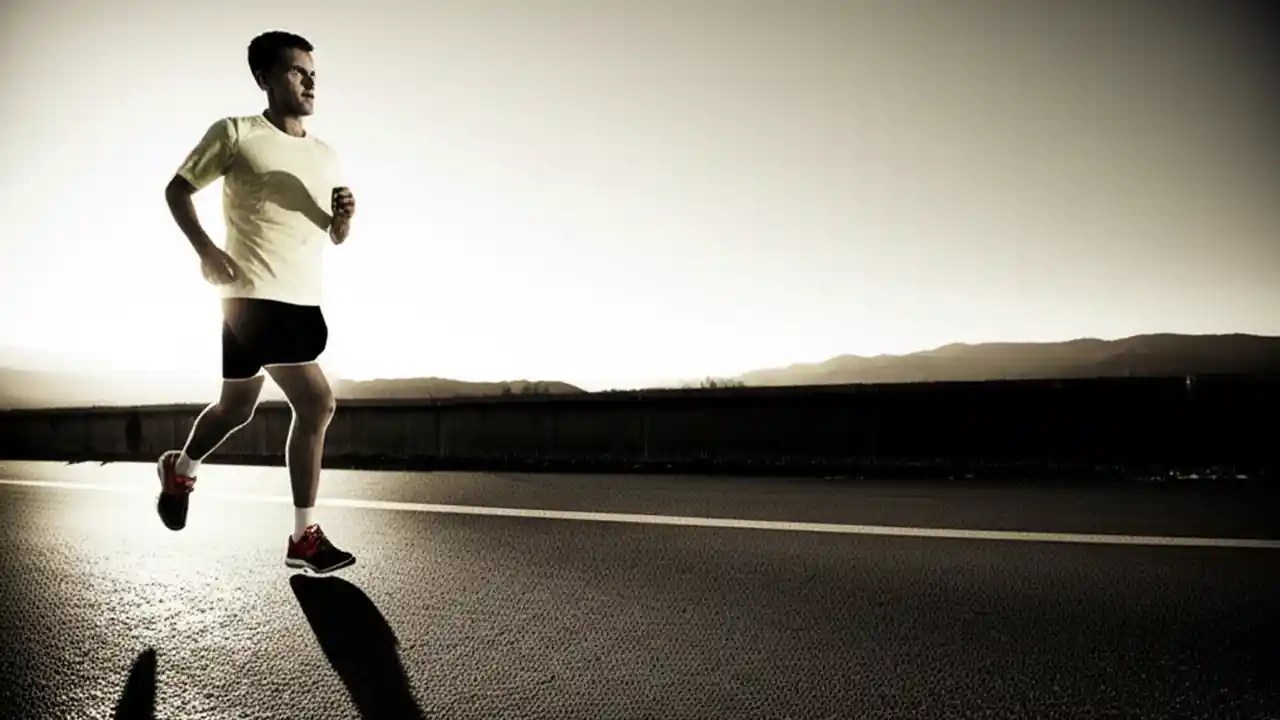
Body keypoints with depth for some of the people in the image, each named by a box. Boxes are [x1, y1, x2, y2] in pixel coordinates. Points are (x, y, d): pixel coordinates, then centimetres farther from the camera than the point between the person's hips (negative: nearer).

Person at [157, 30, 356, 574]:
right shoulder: (234, 133, 0)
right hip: (254, 297, -6)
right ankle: (305, 536, 4)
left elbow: (335, 237, 18)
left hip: (303, 302, 6)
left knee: (237, 408, 11)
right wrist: (206, 250, -11)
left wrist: (344, 215, -6)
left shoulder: (326, 156, 15)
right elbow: (177, 189, 4)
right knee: (317, 403, -13)